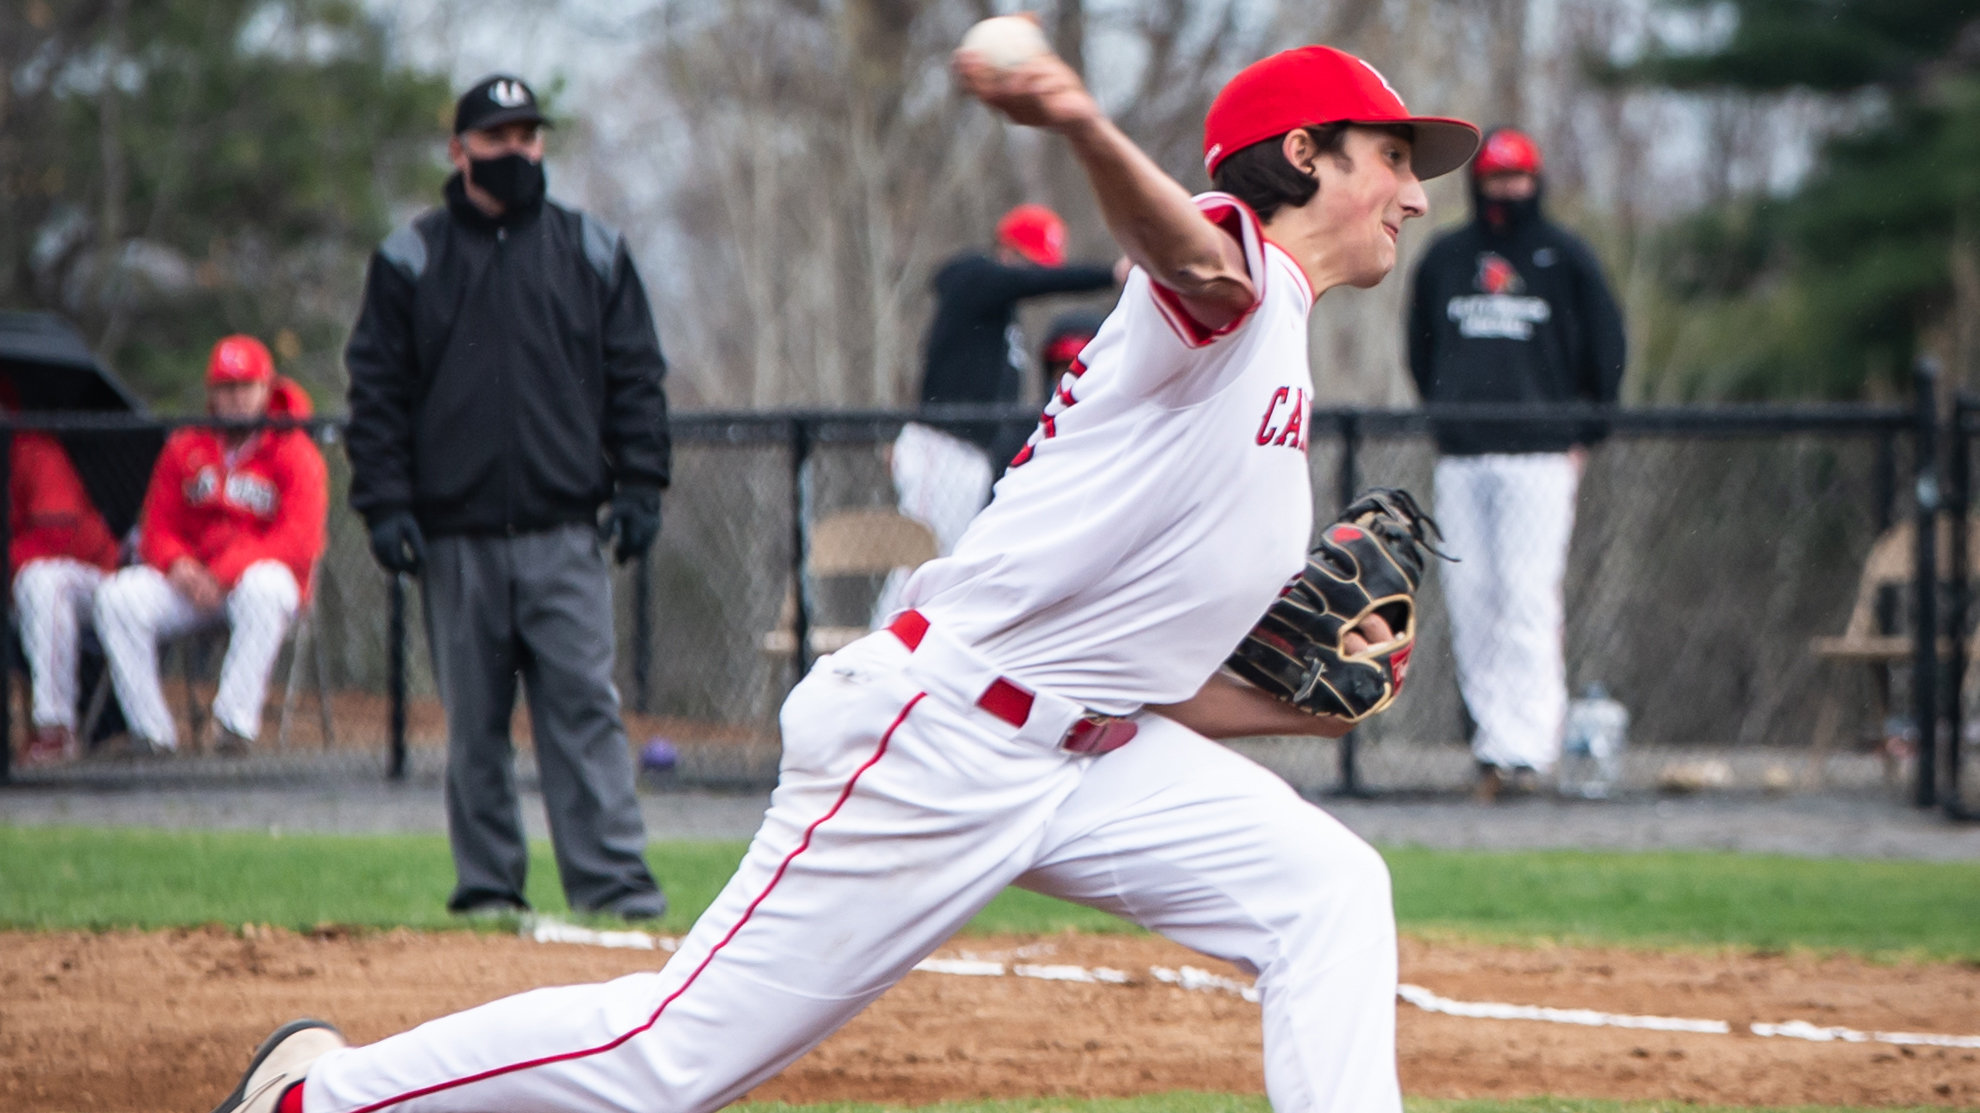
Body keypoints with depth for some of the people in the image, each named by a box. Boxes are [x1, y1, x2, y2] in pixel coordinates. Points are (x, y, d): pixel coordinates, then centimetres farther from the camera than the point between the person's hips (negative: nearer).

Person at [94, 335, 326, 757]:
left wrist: (223, 576, -24)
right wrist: (177, 564, -16)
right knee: (118, 596, -21)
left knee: (264, 586, -39)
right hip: (190, 580, 4)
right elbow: (158, 528, 9)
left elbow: (299, 541, -14)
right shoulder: (184, 449, 10)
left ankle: (236, 721, -36)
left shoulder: (295, 455, -3)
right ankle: (151, 730, -22)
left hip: (262, 574, -4)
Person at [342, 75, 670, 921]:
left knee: (584, 708, -7)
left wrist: (639, 486, 1)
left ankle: (614, 882, -10)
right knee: (474, 723, 4)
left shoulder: (594, 252, 11)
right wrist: (385, 504, -4)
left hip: (564, 532, 0)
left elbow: (636, 376, 11)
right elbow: (376, 389, 6)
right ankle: (487, 886, 10)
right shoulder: (409, 260, 8)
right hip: (456, 534, 0)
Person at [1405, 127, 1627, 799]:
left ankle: (1524, 745, -16)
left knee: (1527, 598, -12)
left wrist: (1582, 436, 3)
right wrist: (1444, 417, 12)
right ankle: (1490, 736, 8)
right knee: (1469, 599, 1)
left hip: (1539, 456, -4)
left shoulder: (1566, 257, 5)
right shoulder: (1444, 258, 13)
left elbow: (1605, 350, 7)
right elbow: (1421, 349, 21)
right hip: (1461, 459, 4)